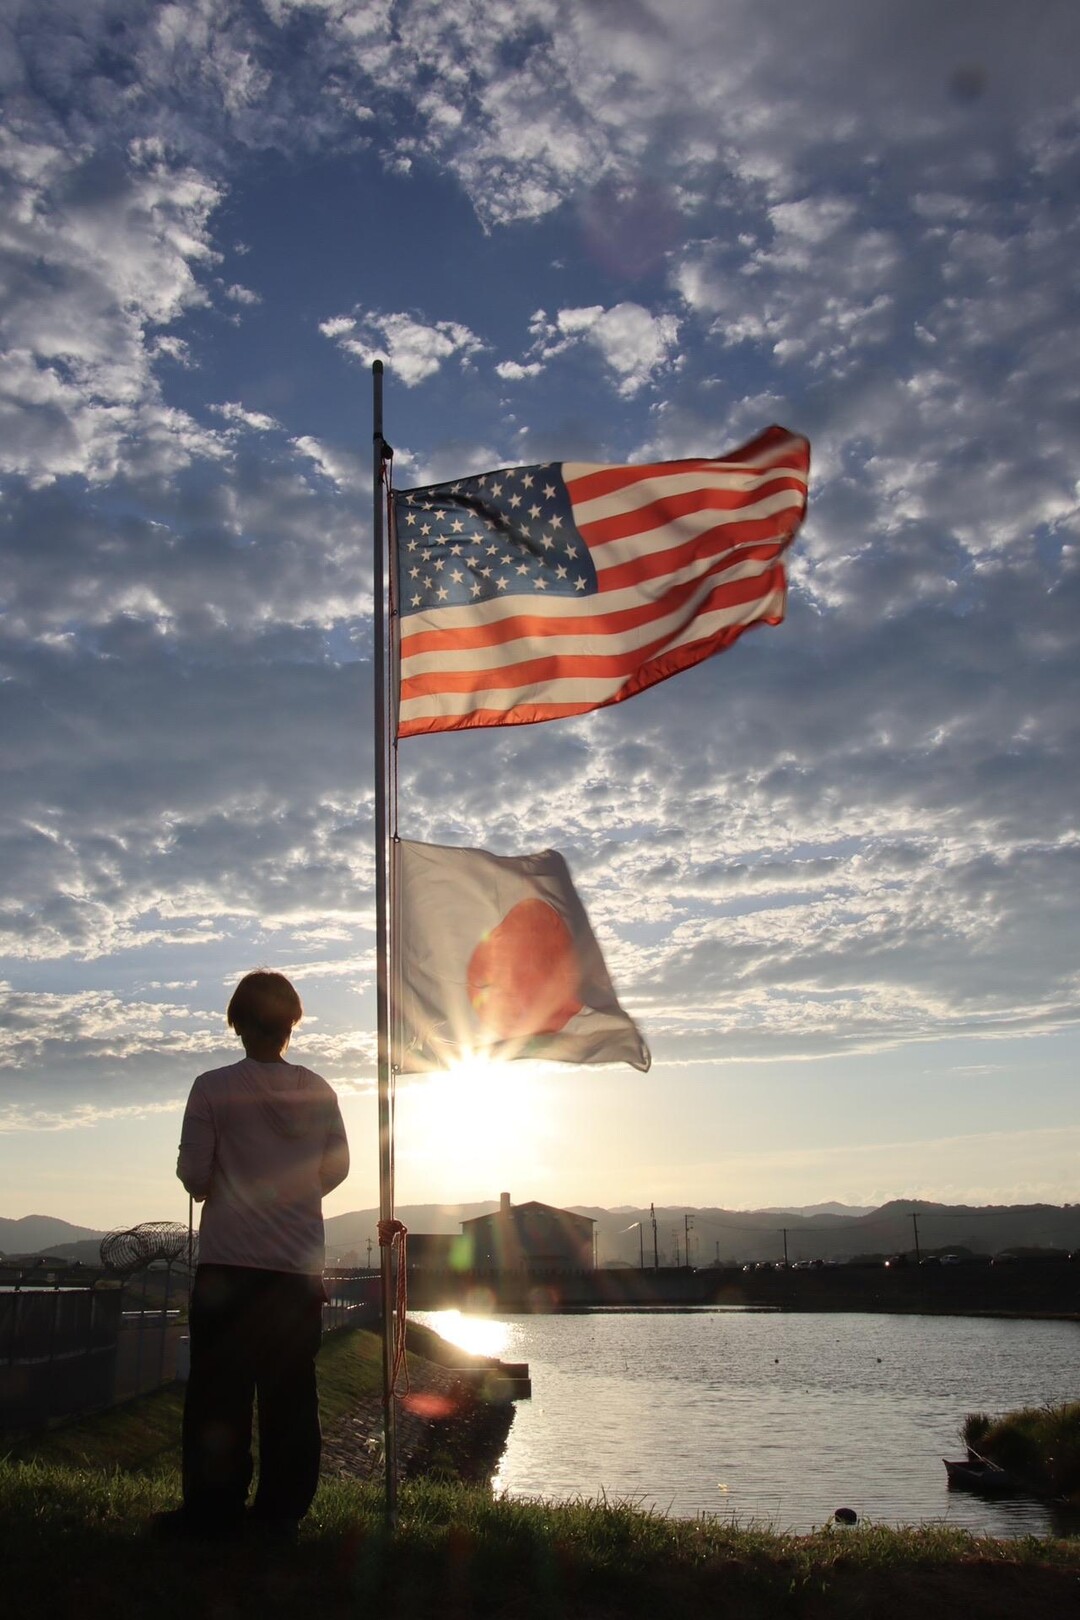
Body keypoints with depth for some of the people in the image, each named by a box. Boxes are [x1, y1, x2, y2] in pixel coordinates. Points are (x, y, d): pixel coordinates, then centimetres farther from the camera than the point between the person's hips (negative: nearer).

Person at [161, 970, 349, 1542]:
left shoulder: (213, 1088, -6)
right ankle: (281, 1510, 14)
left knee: (220, 1389, 6)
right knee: (291, 1391, 9)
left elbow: (192, 1174, -6)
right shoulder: (318, 1091, 2)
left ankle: (213, 1508, 11)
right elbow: (337, 1168, 9)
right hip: (300, 1264, 3)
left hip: (229, 1261, -2)